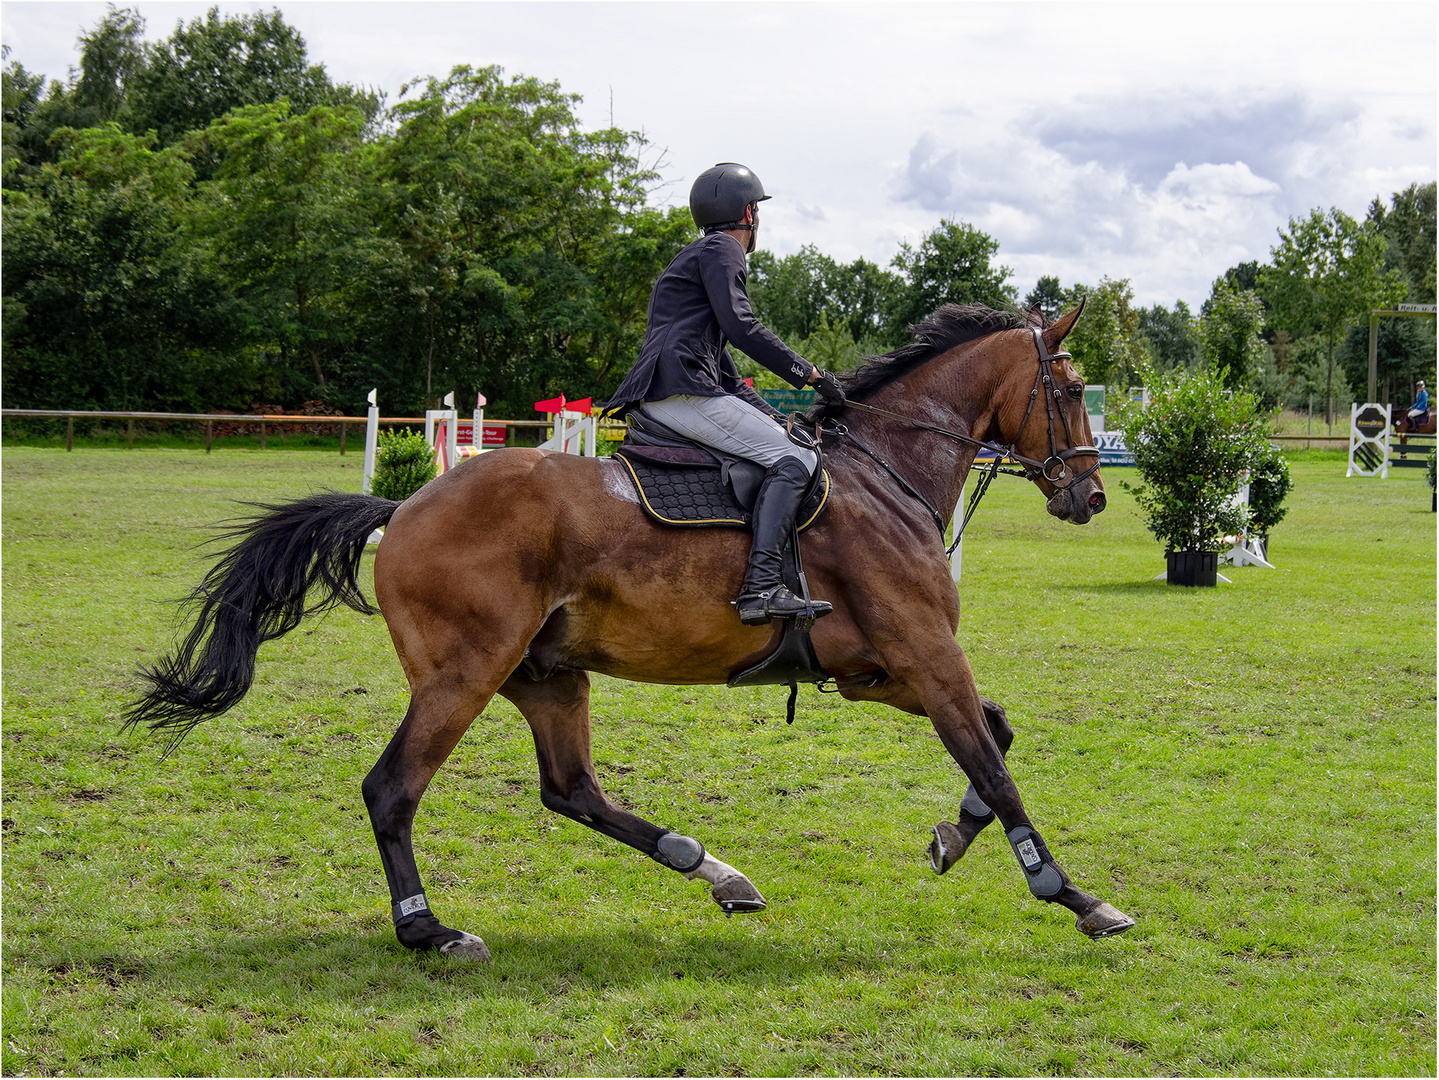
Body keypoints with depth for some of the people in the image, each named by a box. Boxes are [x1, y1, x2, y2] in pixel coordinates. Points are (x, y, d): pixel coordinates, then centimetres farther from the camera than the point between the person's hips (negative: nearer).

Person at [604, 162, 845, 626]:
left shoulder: (692, 258, 33)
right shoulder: (721, 248, 2)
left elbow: (725, 372, 32)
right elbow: (740, 326, -13)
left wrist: (771, 415, 24)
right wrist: (809, 373, -8)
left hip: (656, 402, 10)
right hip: (683, 390, -10)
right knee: (794, 458, -18)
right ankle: (761, 585, -33)